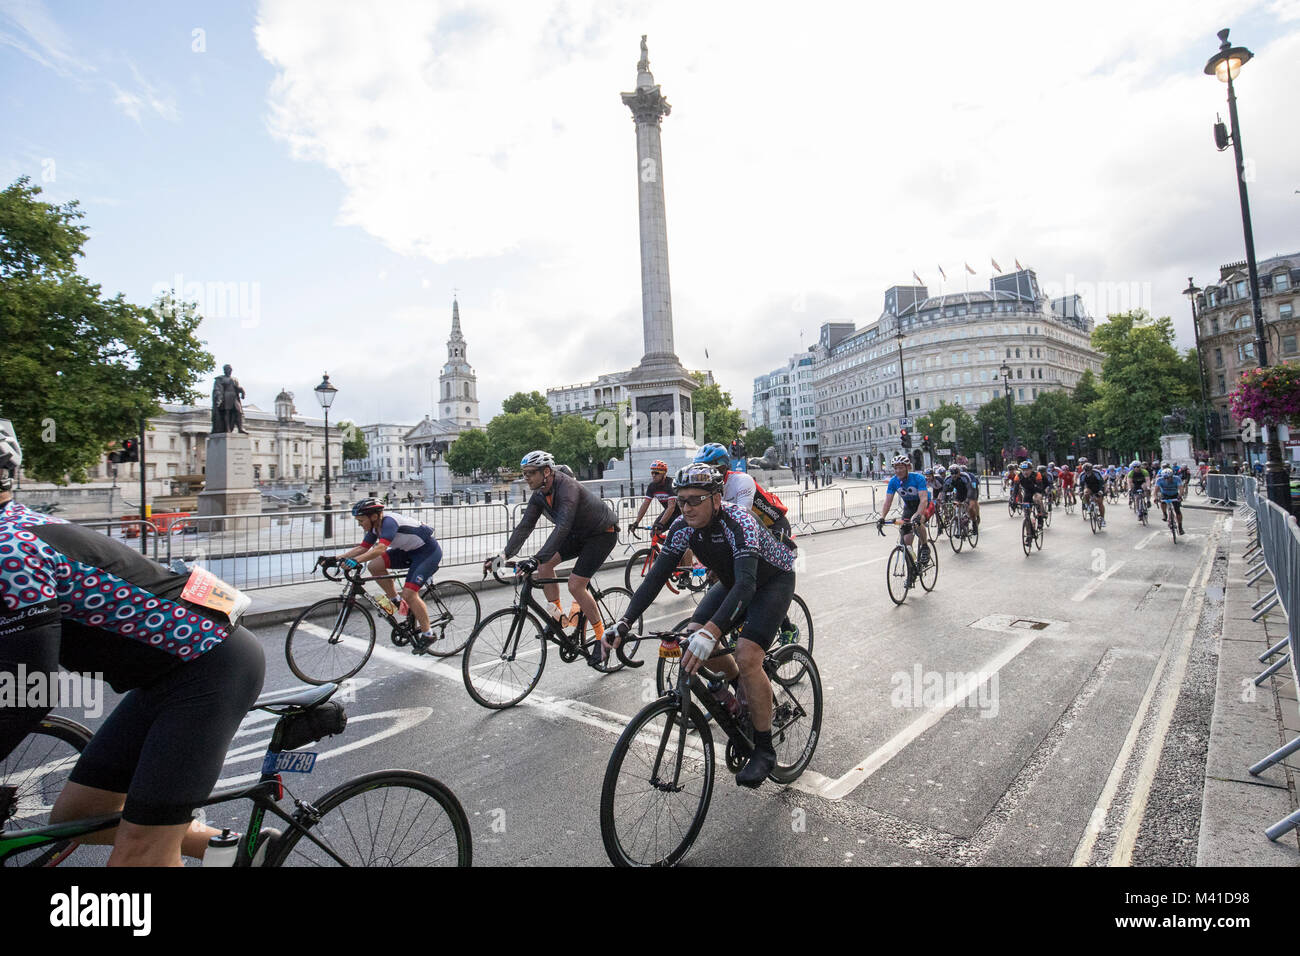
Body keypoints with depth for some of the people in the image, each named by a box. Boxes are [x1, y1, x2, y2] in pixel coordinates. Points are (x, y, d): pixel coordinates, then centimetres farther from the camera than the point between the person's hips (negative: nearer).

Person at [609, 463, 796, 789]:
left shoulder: (739, 522, -36)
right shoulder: (683, 526, -18)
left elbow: (746, 583, -47)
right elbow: (656, 576, -17)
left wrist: (710, 632, -60)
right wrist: (624, 622, -28)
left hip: (773, 581, -6)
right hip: (733, 581, 7)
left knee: (746, 657, -22)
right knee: (693, 634, -10)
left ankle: (764, 749, -2)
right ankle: (741, 685, 19)